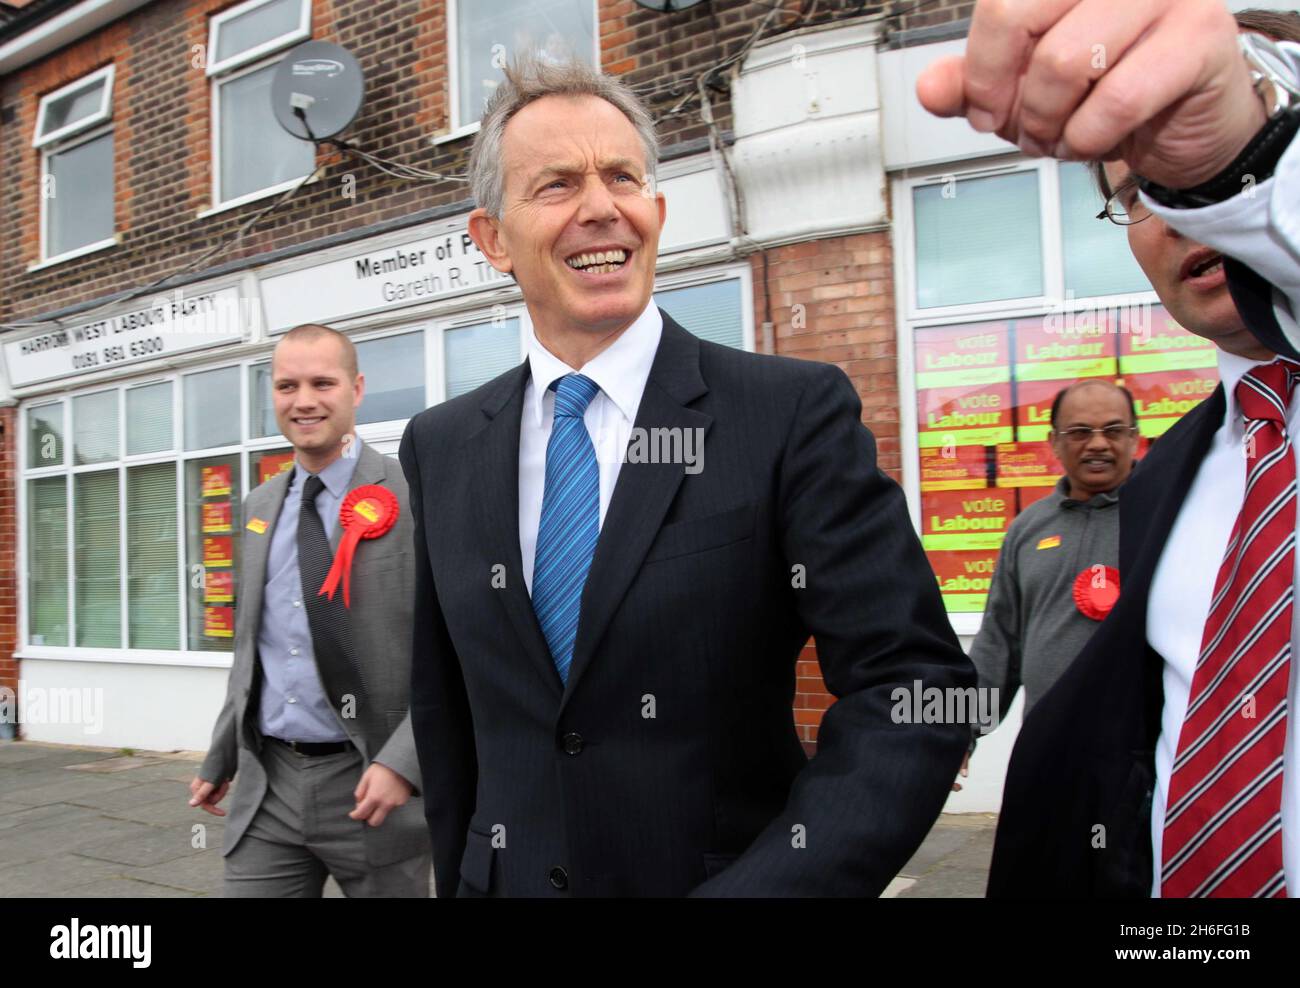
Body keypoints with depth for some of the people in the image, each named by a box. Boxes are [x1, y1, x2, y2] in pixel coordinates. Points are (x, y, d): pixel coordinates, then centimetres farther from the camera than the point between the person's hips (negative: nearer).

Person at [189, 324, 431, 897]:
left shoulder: (416, 498, -11)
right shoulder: (258, 506, 9)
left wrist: (402, 762, -20)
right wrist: (220, 759, 20)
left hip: (371, 783, -4)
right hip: (268, 784, 5)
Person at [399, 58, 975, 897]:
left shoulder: (795, 413, -14)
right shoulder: (440, 448, -1)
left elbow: (916, 686, -18)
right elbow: (445, 703, 7)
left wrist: (767, 884, -27)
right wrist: (460, 874, 7)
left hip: (734, 875, -3)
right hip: (506, 877, 4)